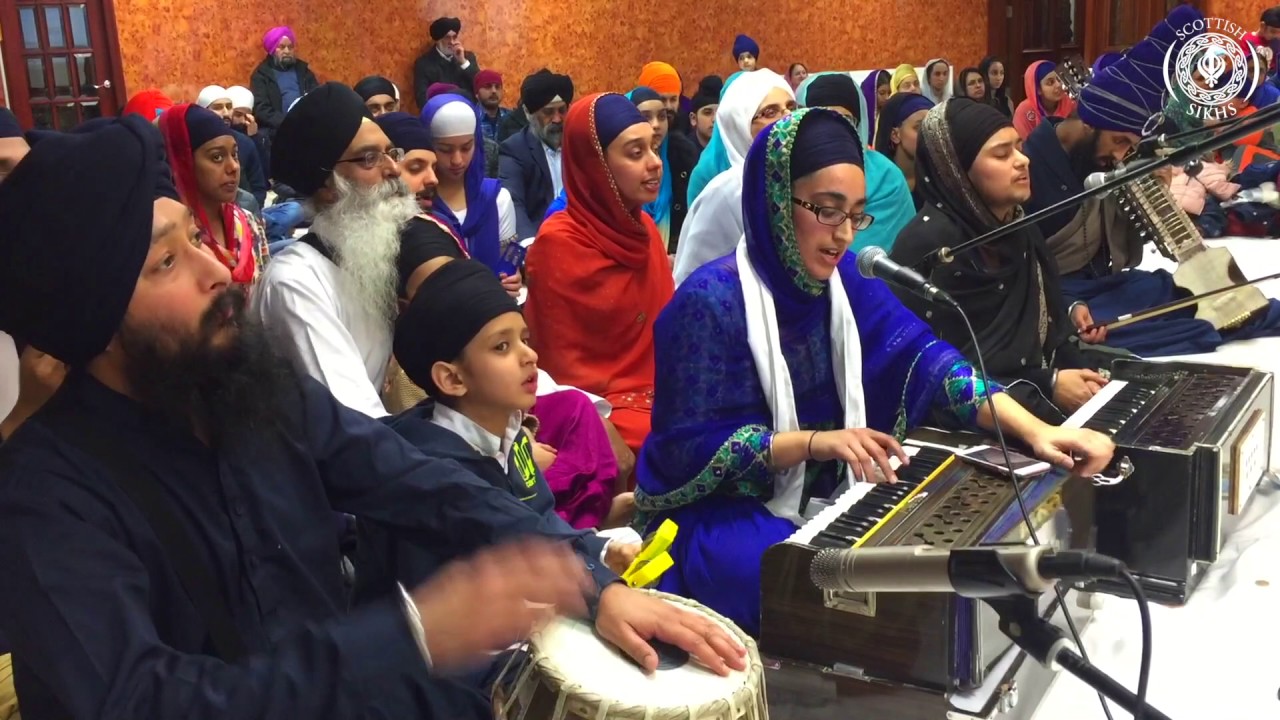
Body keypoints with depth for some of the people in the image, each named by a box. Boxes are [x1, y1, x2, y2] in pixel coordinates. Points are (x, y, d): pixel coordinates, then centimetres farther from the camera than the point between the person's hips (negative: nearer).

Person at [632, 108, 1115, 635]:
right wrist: (815, 441, -32)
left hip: (822, 497, 7)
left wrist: (1036, 430, -24)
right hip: (718, 511, -6)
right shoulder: (711, 300, -20)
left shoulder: (842, 278, 0)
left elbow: (922, 358, -10)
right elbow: (695, 447, -20)